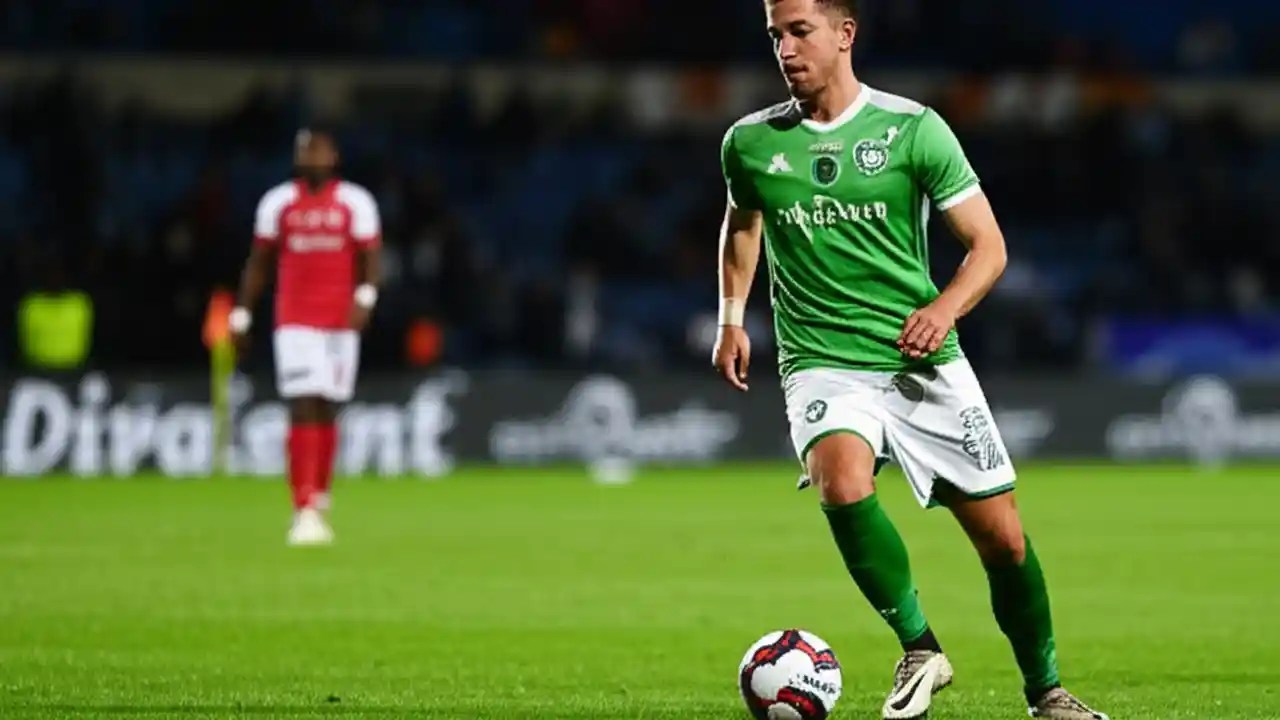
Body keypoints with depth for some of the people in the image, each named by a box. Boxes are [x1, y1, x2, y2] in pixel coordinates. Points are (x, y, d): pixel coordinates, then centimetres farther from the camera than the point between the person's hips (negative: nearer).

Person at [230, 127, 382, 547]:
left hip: (340, 323, 1)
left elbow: (370, 260, 0)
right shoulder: (278, 203, 6)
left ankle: (319, 502, 21)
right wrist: (242, 316, 9)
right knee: (304, 410, -11)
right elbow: (259, 263, 12)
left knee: (327, 412, 8)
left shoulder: (356, 203, 3)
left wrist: (365, 297, -19)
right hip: (295, 322, -1)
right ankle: (304, 511, -16)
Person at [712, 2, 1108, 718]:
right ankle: (920, 648, -15)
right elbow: (741, 224, 25)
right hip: (822, 366, 0)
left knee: (1004, 537, 1)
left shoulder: (913, 128, -5)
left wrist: (946, 308, -19)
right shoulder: (750, 143, 2)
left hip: (925, 363, 0)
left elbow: (989, 244, -1)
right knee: (843, 482, -32)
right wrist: (732, 318, 13)